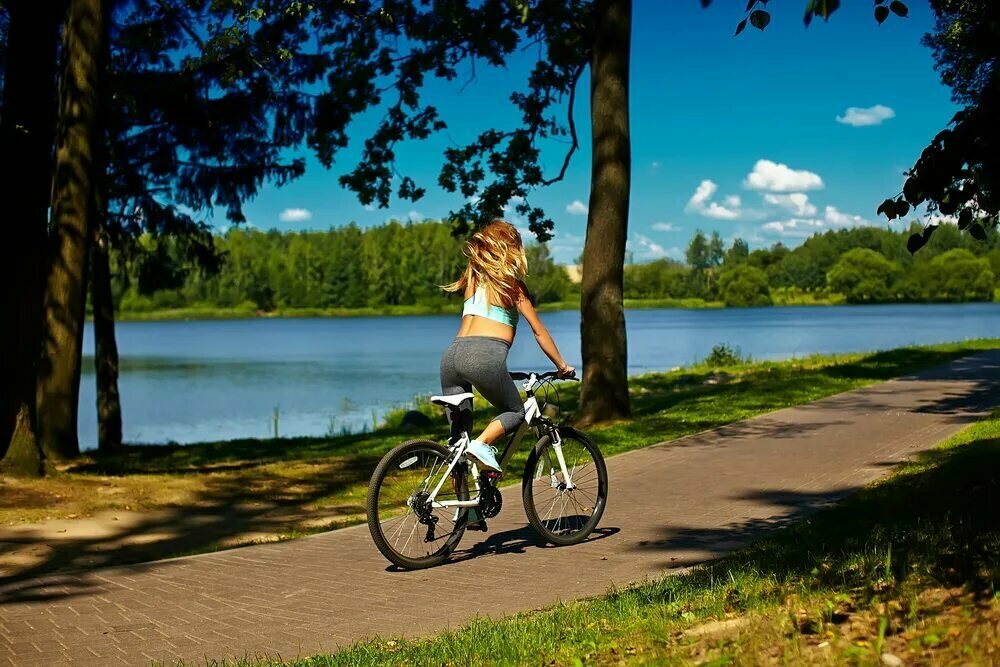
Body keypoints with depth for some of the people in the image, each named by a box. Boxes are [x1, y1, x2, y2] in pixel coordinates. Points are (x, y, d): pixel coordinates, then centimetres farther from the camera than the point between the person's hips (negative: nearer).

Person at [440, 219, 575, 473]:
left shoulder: (473, 277, 22)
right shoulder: (511, 283, 9)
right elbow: (539, 331, 11)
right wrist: (562, 366, 21)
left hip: (453, 352, 5)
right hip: (485, 355, -5)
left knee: (459, 431, 12)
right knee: (515, 412, 16)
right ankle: (482, 444, -9)